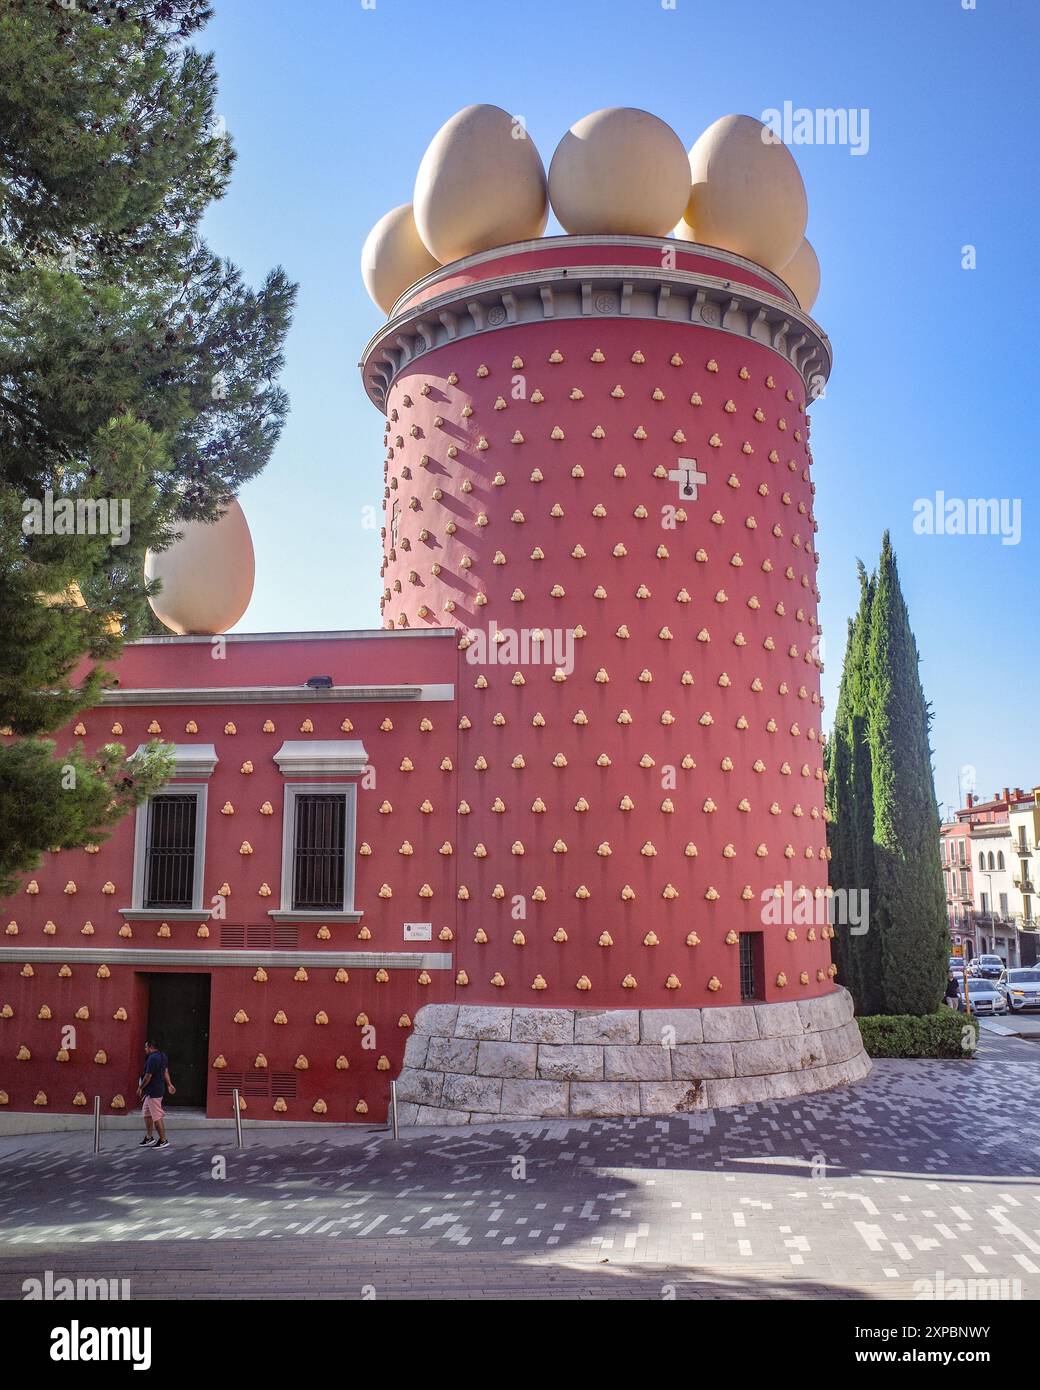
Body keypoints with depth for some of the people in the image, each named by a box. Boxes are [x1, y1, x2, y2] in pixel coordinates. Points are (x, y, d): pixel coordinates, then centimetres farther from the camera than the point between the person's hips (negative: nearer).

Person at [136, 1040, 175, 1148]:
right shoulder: (162, 1056, 11)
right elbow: (165, 1071, 15)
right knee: (146, 1113, 19)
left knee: (157, 1117, -4)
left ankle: (163, 1141, 1)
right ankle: (149, 1138, 25)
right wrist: (169, 1084, 18)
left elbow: (148, 1076, -21)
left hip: (153, 1092, -11)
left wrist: (140, 1088, -10)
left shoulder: (152, 1058, -20)